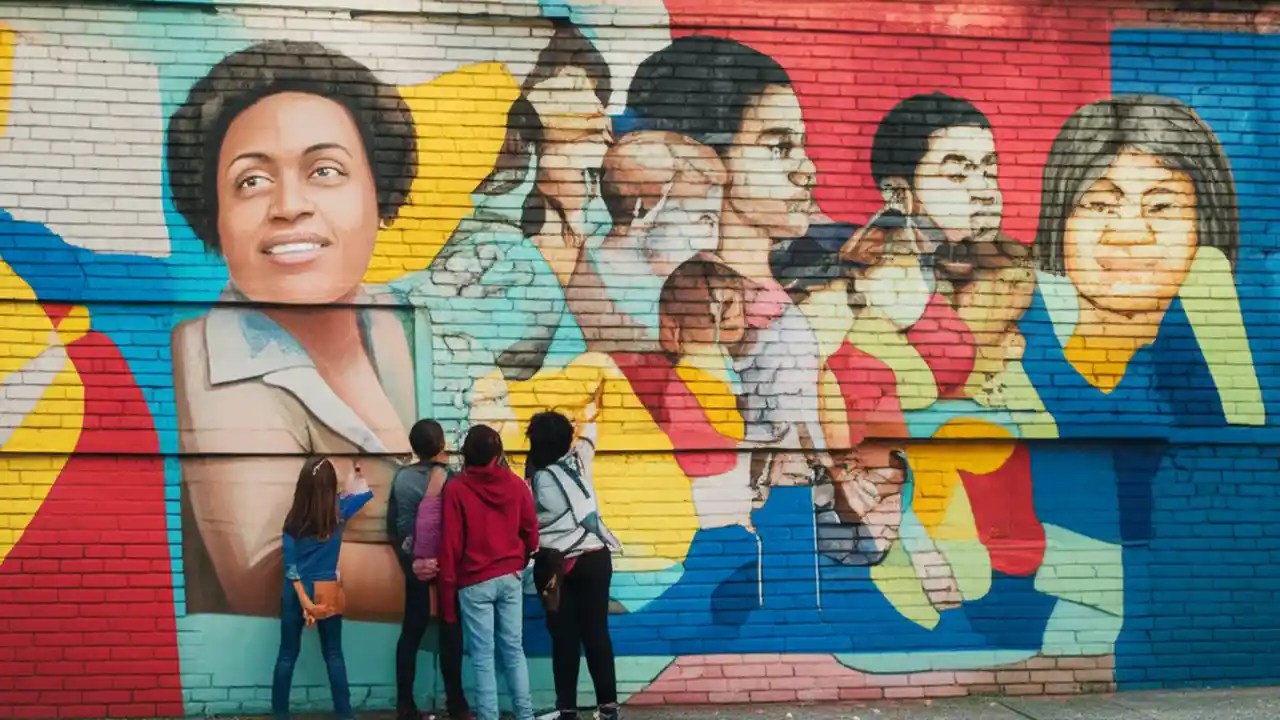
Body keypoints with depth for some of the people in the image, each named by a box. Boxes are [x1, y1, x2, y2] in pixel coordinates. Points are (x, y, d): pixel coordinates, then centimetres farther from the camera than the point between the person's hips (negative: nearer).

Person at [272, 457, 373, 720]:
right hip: (326, 593, 0)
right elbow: (366, 493, 12)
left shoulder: (294, 519, -6)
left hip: (296, 592, 0)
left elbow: (290, 565, -9)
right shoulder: (339, 511, -6)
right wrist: (357, 476, 29)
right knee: (334, 655, 9)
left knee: (287, 655, 8)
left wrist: (303, 598, -8)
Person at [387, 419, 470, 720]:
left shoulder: (402, 477, 1)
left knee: (412, 629, 9)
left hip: (415, 563, 4)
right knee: (450, 629, 5)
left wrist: (408, 559, 10)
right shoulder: (448, 478, -13)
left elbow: (392, 523, 4)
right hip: (445, 561, -4)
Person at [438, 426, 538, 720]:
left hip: (475, 583, -3)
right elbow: (531, 530, 6)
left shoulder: (456, 489, -11)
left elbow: (450, 544, -10)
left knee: (483, 657, 2)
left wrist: (448, 588, -3)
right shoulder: (516, 484, -2)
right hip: (510, 578, 3)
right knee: (514, 649, 12)